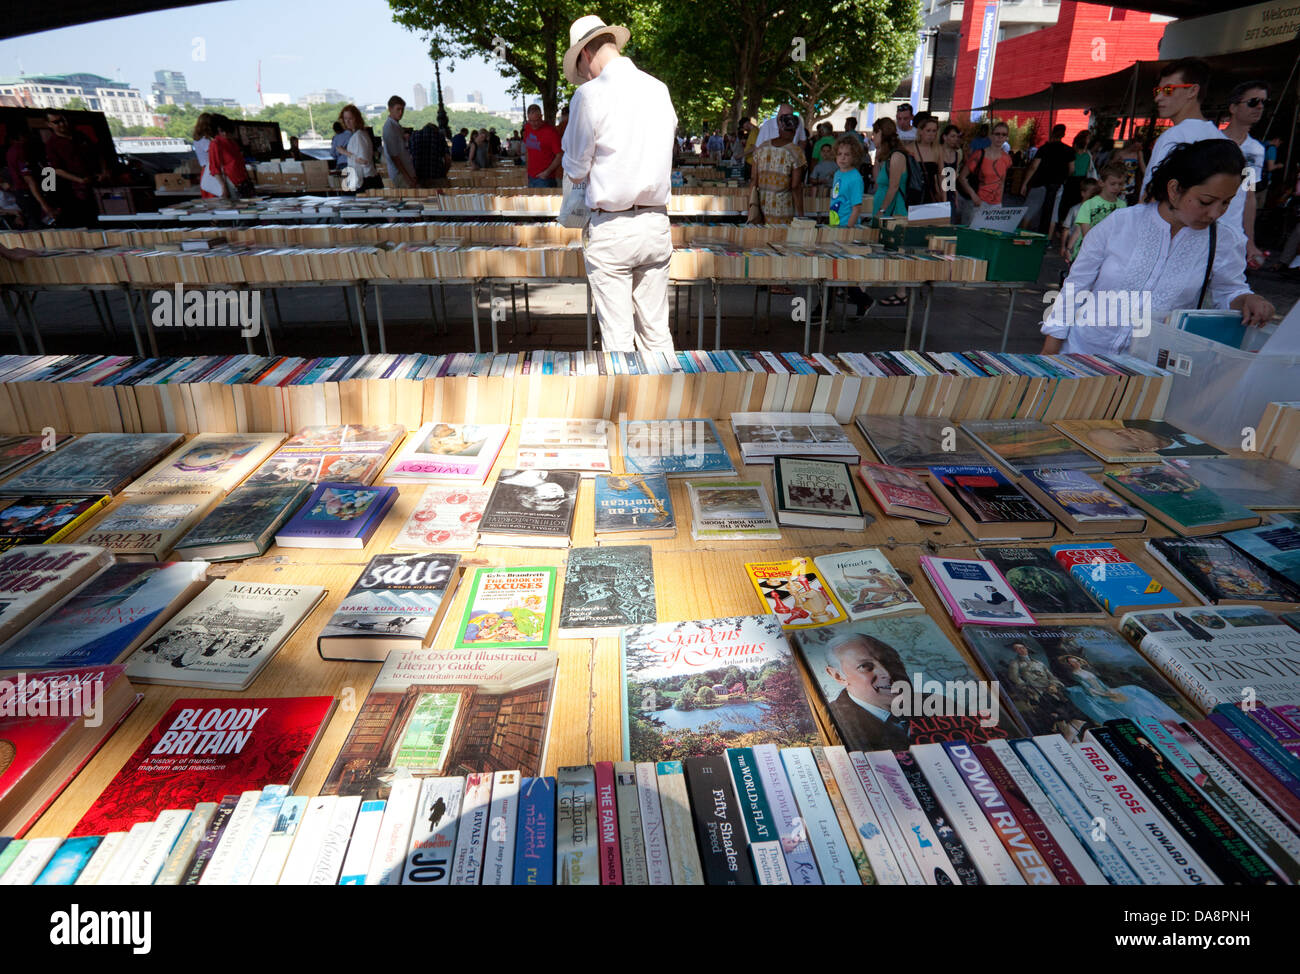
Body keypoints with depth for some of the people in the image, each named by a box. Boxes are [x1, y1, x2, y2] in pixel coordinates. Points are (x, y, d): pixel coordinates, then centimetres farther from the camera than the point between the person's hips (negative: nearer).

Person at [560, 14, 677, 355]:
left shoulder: (590, 94, -9)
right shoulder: (659, 90, 8)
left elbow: (576, 172, -3)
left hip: (611, 231, -5)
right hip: (657, 225, 5)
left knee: (617, 339, 2)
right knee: (657, 332, 10)